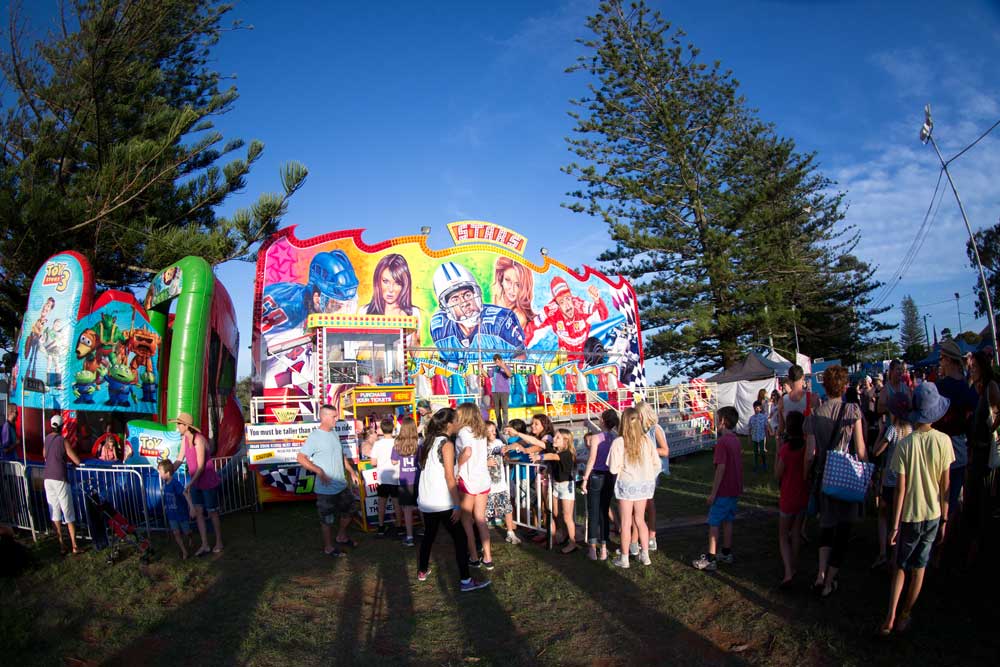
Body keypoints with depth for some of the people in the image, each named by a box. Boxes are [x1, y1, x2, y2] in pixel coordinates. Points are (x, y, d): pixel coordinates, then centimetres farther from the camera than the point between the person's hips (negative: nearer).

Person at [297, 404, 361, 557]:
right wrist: (319, 471, -31)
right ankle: (329, 547, 24)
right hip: (326, 488, -8)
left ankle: (341, 537, 40)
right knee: (327, 519, 7)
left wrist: (352, 471, 16)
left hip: (342, 485, 8)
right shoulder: (315, 437, -17)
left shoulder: (334, 433, 8)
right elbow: (301, 458, -23)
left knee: (348, 510, 20)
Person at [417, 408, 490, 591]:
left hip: (425, 500, 8)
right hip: (441, 502, -8)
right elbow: (449, 476, -17)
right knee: (460, 538, -1)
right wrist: (457, 505, -16)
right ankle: (465, 581, -2)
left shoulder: (428, 442, 11)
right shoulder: (447, 444, -12)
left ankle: (422, 571, 35)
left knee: (429, 535, 24)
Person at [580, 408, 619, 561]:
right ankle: (603, 549, 14)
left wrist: (585, 479, -6)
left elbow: (592, 459, -11)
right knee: (604, 512, 12)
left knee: (593, 513, 4)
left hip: (596, 477, -4)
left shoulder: (596, 437, -10)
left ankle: (592, 549, 6)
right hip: (611, 477, 4)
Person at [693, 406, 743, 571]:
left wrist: (713, 493, -18)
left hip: (723, 491, -8)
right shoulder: (736, 440, 7)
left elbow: (721, 468, -22)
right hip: (735, 489, 8)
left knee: (713, 524, -1)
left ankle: (710, 559, 1)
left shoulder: (722, 442, -20)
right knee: (727, 521, 18)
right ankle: (727, 553, 26)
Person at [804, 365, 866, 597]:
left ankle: (821, 573, 8)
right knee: (843, 528, 10)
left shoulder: (814, 415, -2)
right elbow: (860, 449, -9)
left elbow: (810, 453, -3)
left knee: (827, 523, 20)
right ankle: (829, 582, 15)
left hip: (824, 476, 2)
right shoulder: (852, 410, -9)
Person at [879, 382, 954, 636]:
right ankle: (904, 616, 25)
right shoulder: (943, 441, -10)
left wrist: (894, 525, -5)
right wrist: (944, 520, 8)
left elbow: (901, 488, -13)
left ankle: (890, 618, 6)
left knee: (900, 566, 13)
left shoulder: (905, 444, -15)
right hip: (933, 514, 2)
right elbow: (946, 485, -4)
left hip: (910, 515, -2)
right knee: (919, 567, 15)